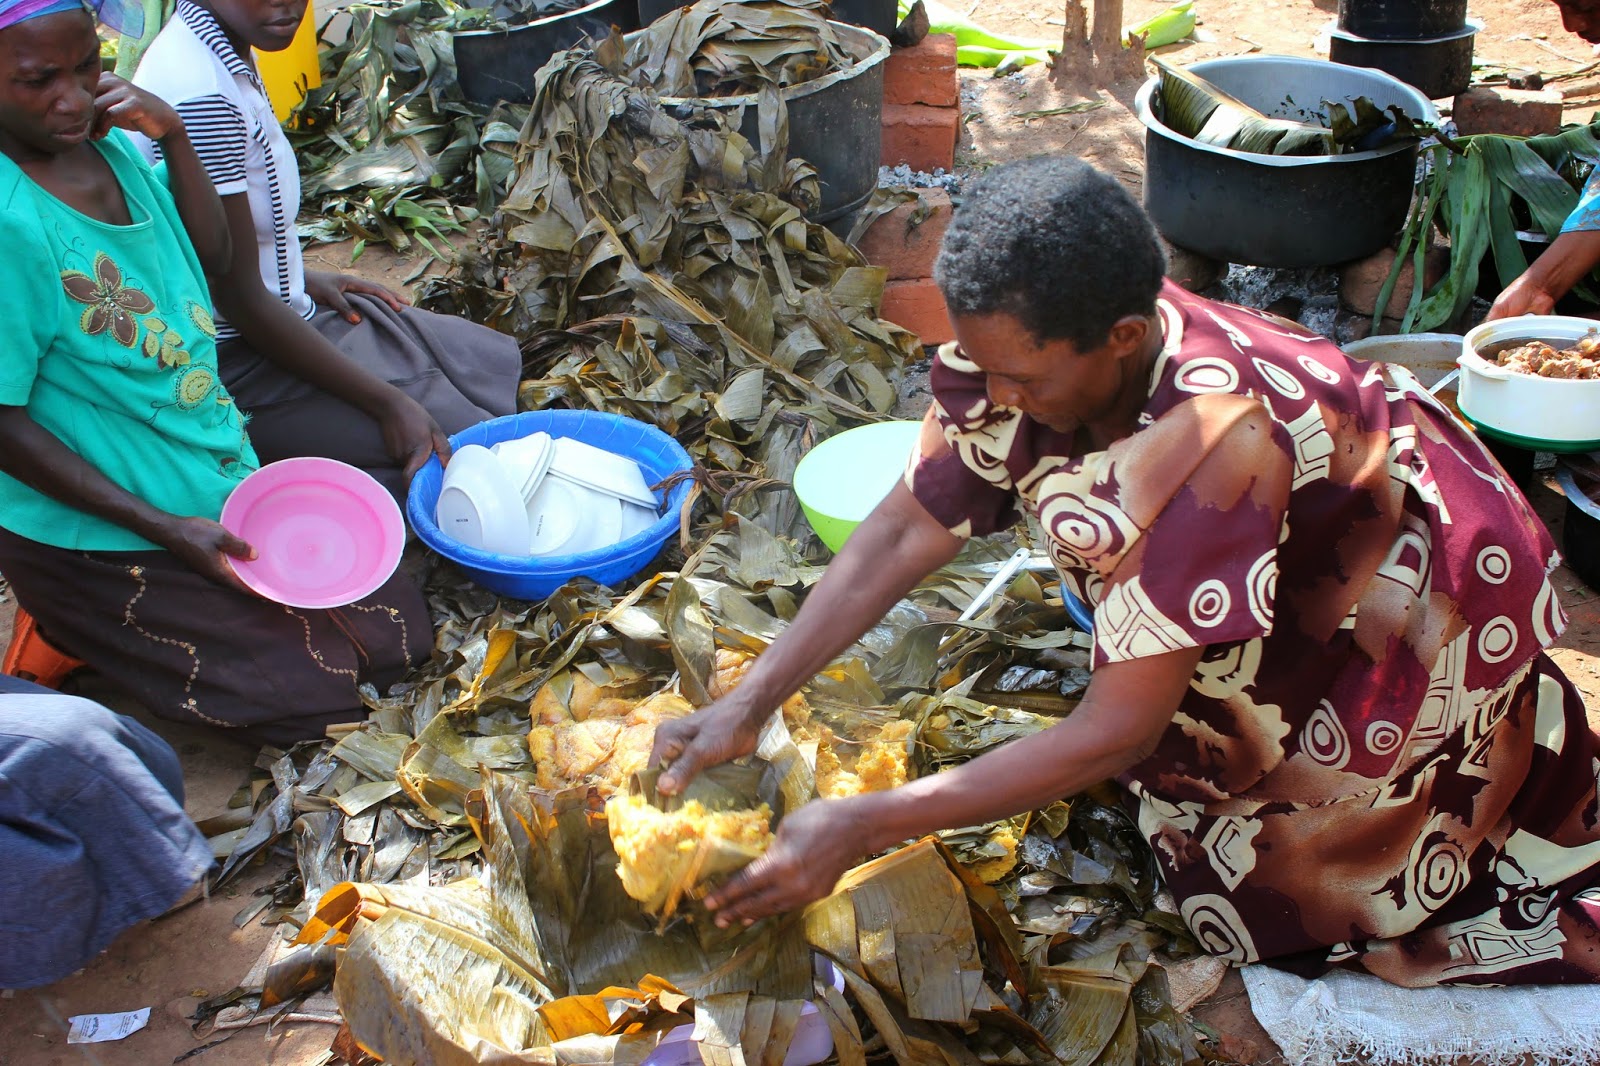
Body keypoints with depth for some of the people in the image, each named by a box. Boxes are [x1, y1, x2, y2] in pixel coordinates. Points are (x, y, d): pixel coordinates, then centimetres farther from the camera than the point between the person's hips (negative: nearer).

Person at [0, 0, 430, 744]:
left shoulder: (109, 141, -2)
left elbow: (213, 261, 8)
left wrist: (172, 135, -8)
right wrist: (162, 528, -20)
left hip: (223, 480, 8)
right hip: (101, 538, -8)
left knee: (399, 636, 10)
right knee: (318, 697, -3)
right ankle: (75, 637, 12)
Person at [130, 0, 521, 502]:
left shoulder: (225, 51, 2)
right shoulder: (202, 98, -28)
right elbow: (241, 301, -24)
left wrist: (303, 280, 7)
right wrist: (386, 404, -22)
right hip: (234, 364, -10)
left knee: (498, 361, 12)